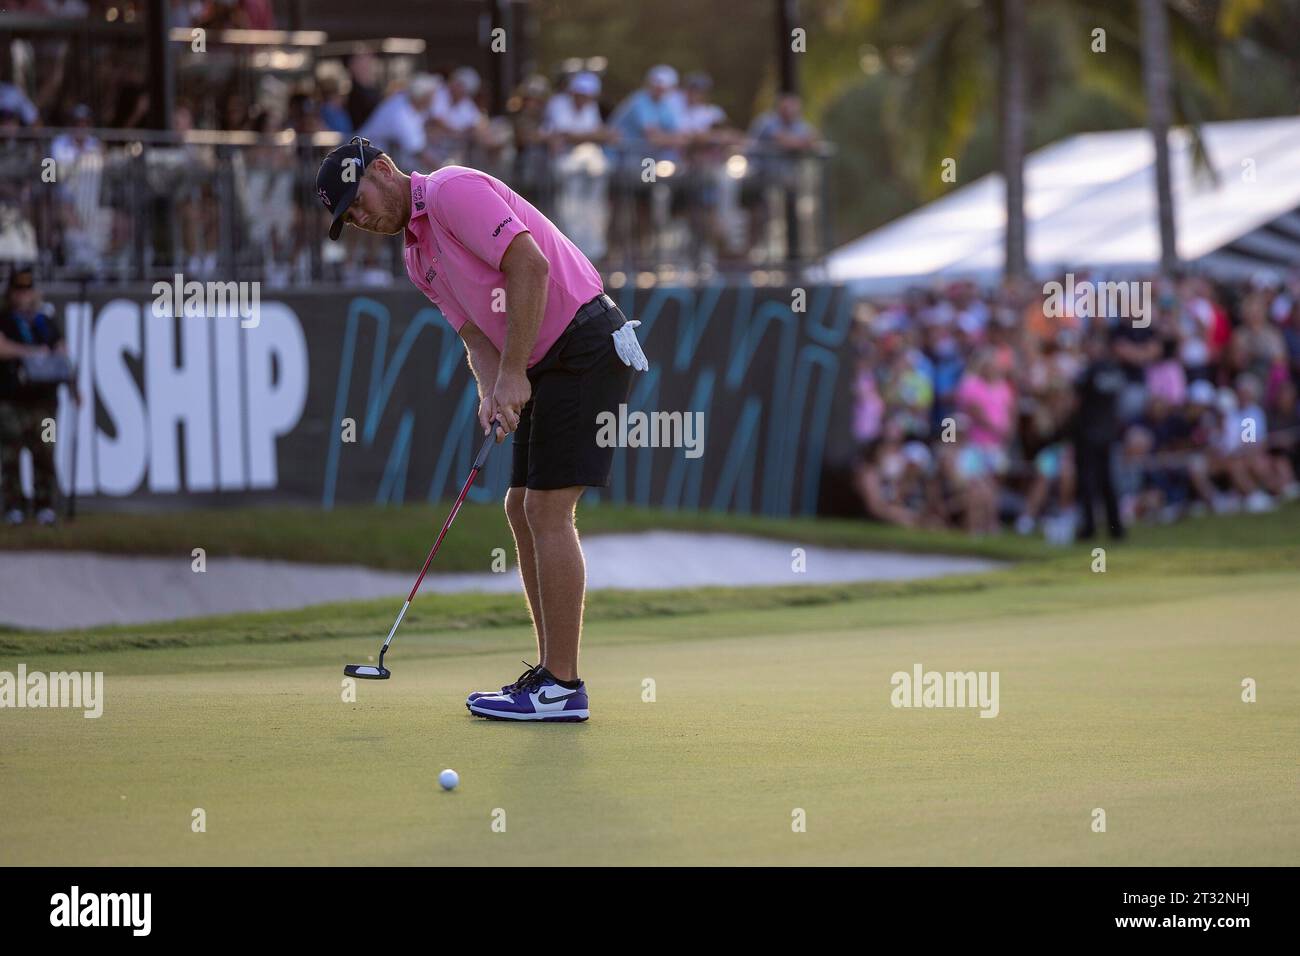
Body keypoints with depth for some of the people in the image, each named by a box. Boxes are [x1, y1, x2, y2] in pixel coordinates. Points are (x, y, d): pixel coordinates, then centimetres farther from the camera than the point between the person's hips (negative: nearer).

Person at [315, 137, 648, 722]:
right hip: (547, 365, 10)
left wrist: (514, 374, -22)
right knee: (522, 509, 10)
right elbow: (477, 333, 11)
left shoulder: (454, 191, -12)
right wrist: (491, 393, -11)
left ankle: (562, 689, -10)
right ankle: (551, 670, 15)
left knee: (547, 510, -11)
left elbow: (530, 264, -22)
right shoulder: (418, 259, 17)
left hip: (585, 341, -10)